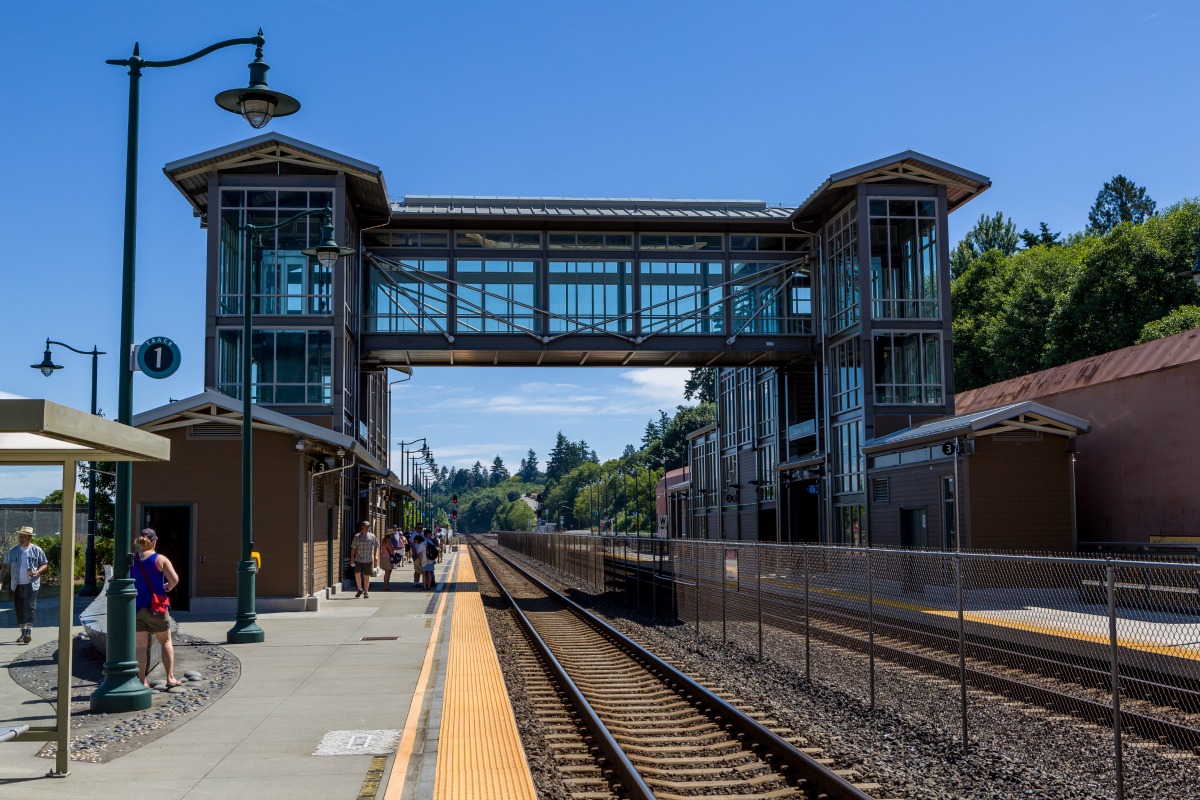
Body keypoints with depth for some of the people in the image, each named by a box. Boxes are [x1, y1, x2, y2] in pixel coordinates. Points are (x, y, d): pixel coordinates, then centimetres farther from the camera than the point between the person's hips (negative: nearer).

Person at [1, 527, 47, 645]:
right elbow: (5, 566, 11)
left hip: (31, 584, -4)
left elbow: (44, 564, 6)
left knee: (30, 607, -13)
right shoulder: (12, 550, 8)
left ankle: (28, 632, -13)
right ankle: (23, 632, 19)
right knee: (19, 609, 8)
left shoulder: (37, 550, 1)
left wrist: (37, 572, -13)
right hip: (17, 585, 4)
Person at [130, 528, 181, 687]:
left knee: (141, 646, 7)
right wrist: (168, 588, 3)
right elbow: (174, 579, -17)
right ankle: (170, 678, 8)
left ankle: (142, 681, 7)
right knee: (166, 642, 11)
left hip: (136, 607, 2)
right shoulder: (161, 559, -7)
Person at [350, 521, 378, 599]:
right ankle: (360, 589, 7)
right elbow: (353, 548, 9)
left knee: (366, 576, 3)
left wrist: (376, 556, -6)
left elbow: (376, 546, 7)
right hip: (358, 559, 0)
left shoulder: (372, 536, 4)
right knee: (357, 574, -14)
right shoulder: (357, 536, 5)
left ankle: (366, 592, 16)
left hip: (368, 560, 0)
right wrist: (352, 558, 4)